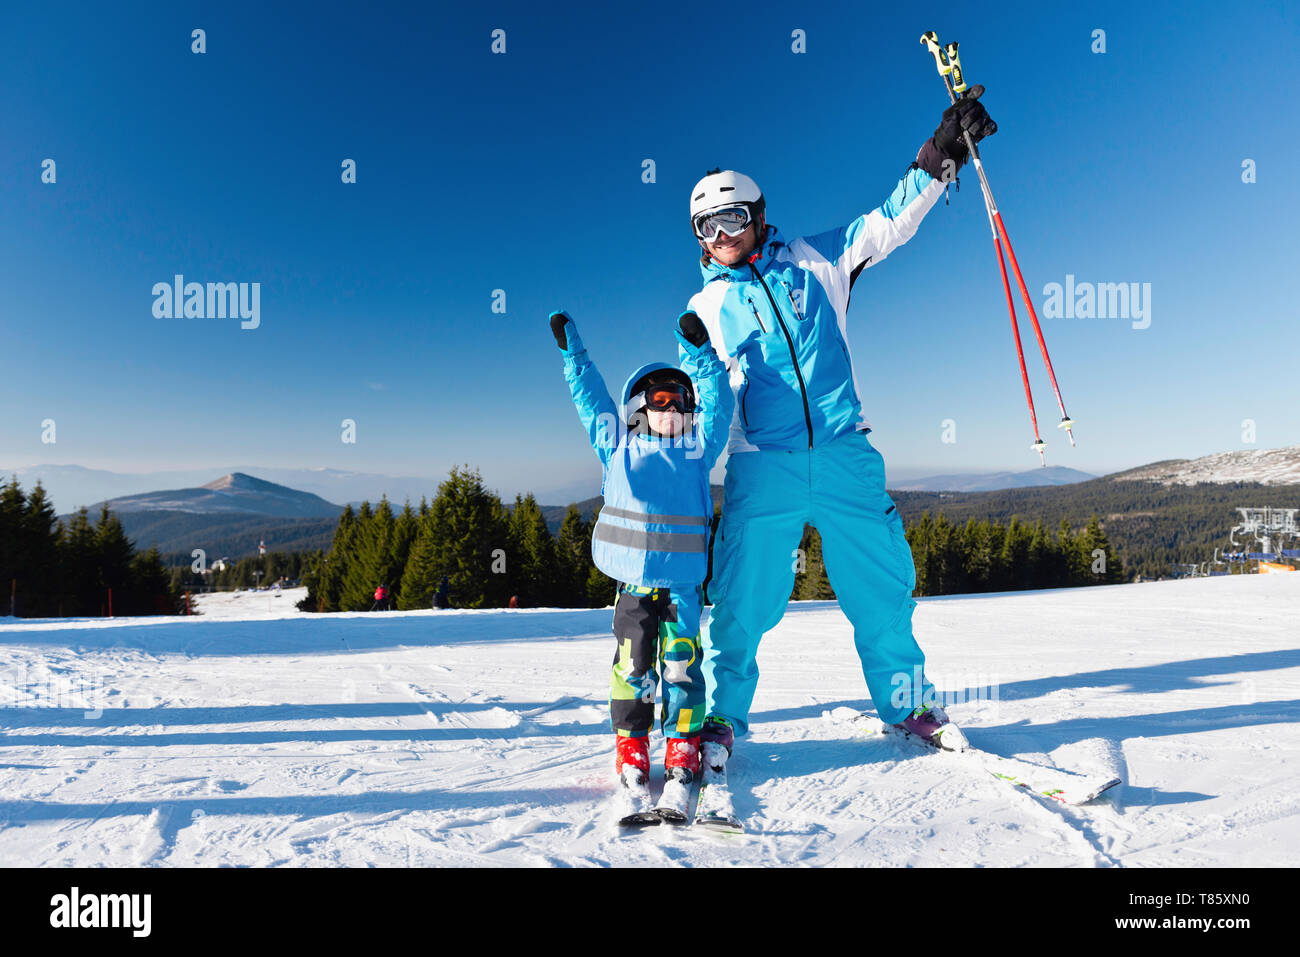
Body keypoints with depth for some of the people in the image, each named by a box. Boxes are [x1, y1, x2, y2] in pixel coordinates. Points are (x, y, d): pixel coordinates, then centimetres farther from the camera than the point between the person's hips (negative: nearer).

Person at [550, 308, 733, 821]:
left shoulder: (700, 446, 14)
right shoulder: (618, 445, 14)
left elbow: (717, 402, 6)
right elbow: (589, 395, 18)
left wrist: (702, 352, -2)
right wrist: (572, 349, 19)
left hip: (684, 576, 0)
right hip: (633, 574, 0)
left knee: (681, 661, -3)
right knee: (633, 663, -1)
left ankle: (682, 755, 5)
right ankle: (630, 752, 12)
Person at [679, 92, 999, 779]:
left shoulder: (815, 261, 12)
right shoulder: (705, 308, 13)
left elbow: (889, 223, 9)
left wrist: (940, 153, 1)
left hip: (844, 455, 1)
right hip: (761, 468, 0)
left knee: (882, 587, 6)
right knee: (742, 602, -2)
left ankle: (907, 703, 27)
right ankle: (722, 718, 18)